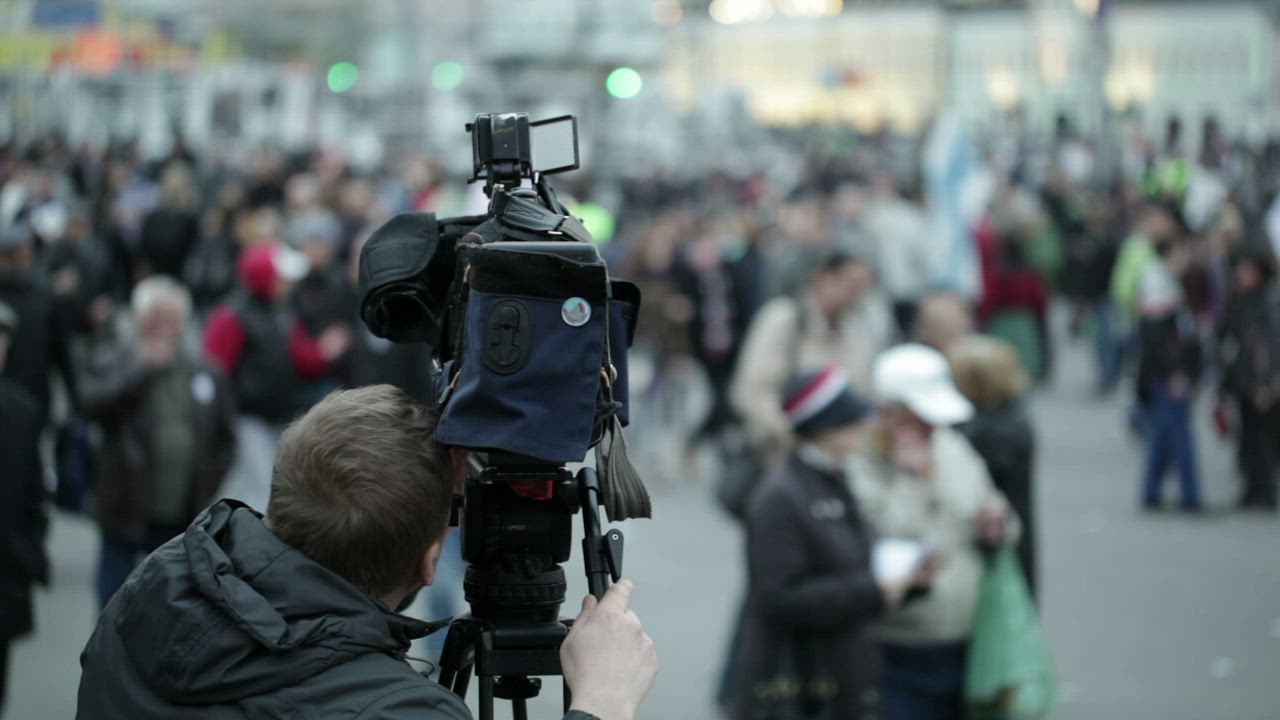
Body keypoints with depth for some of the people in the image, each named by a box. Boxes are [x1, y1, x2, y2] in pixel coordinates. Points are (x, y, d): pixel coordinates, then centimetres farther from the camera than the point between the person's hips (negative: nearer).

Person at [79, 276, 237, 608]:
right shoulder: (113, 366, -1)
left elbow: (225, 439, 14)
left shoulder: (206, 374, 7)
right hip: (128, 517, -3)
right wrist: (143, 369, -23)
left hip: (185, 523, 3)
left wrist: (209, 481, 2)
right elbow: (93, 404, -22)